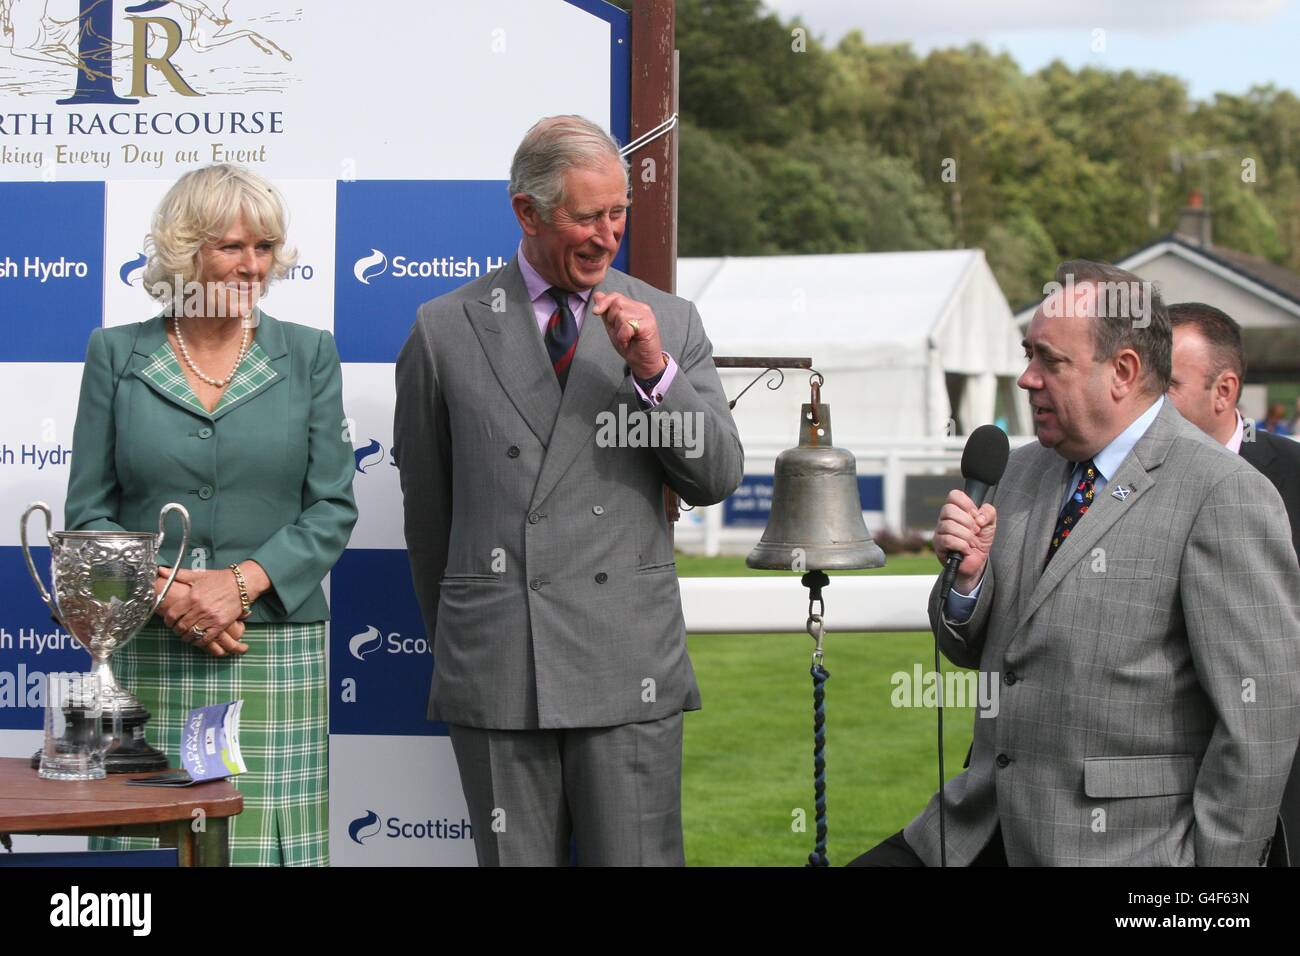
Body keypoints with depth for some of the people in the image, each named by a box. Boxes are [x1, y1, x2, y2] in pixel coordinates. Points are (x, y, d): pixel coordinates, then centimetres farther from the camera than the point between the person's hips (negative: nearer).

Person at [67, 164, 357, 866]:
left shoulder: (308, 355, 8)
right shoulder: (116, 354, 7)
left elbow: (332, 507, 3)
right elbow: (89, 512, 5)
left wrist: (242, 581, -11)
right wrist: (163, 593, -11)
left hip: (275, 649, 0)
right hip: (145, 652, 0)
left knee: (269, 840, -2)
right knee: (147, 845, -1)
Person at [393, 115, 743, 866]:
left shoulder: (668, 322, 6)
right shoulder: (446, 331, 4)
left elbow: (718, 479, 2)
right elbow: (426, 504, 12)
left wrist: (656, 372, -12)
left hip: (628, 668, 0)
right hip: (494, 669, 0)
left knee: (637, 857, 2)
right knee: (515, 859, 7)